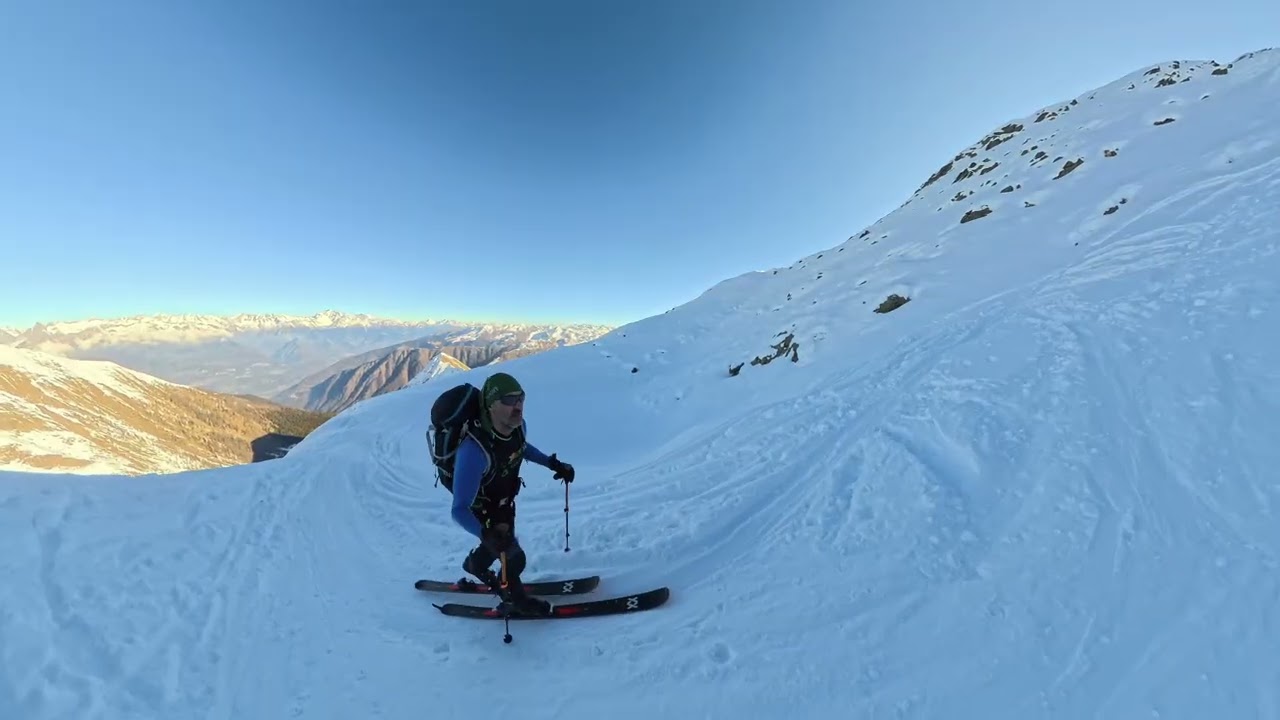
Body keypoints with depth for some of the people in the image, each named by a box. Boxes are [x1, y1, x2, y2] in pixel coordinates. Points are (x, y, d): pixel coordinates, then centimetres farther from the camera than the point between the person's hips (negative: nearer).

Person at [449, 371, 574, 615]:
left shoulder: (516, 425, -25)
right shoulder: (474, 451, -45)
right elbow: (459, 510, -39)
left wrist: (553, 463, -7)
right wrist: (486, 534, -56)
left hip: (504, 500, 6)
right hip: (481, 508, -6)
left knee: (500, 540, 30)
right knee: (515, 557, 0)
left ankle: (474, 565, 64)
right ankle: (515, 597, 35)